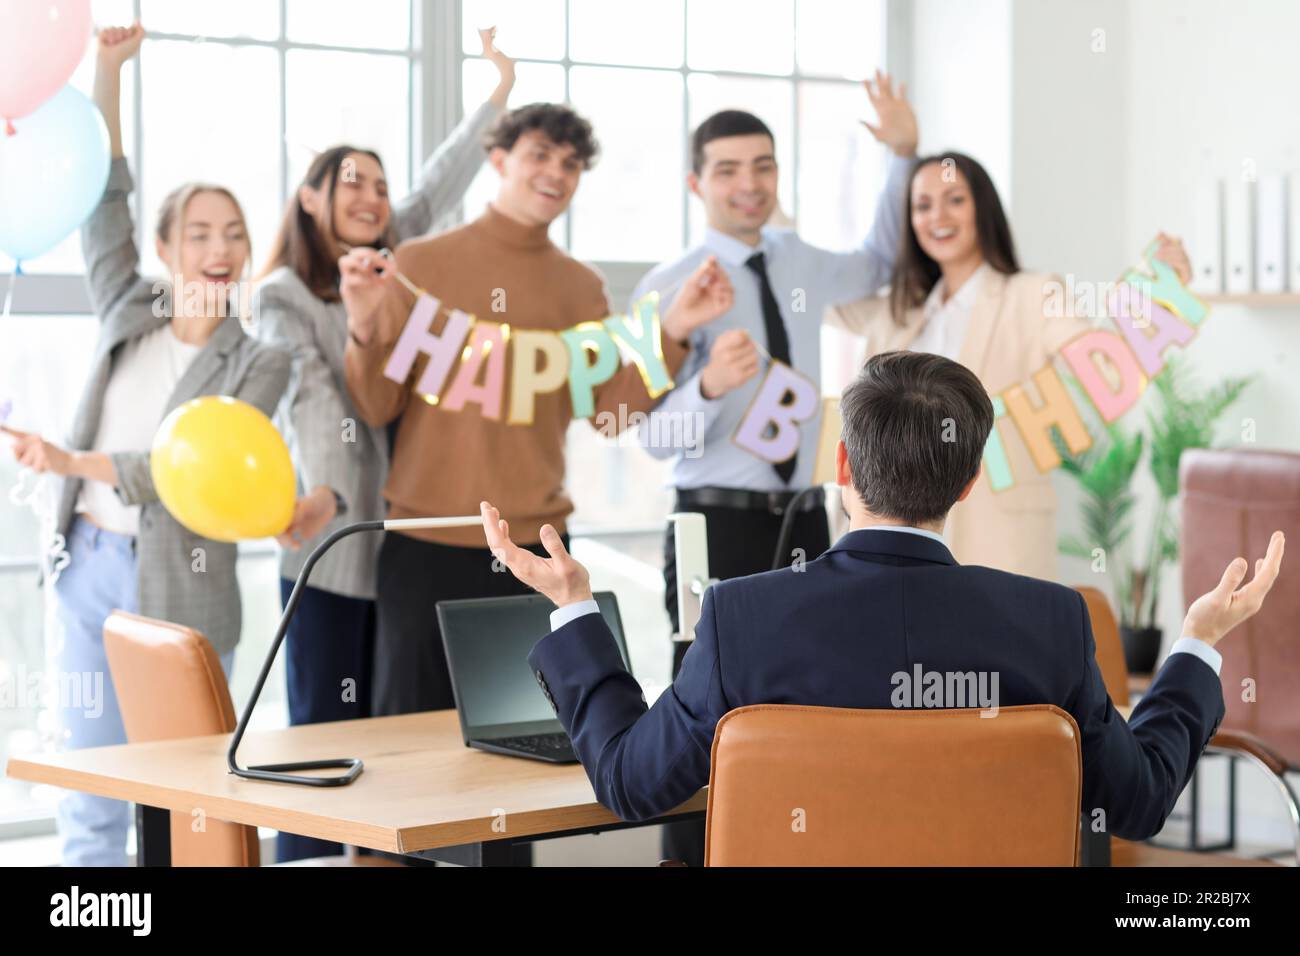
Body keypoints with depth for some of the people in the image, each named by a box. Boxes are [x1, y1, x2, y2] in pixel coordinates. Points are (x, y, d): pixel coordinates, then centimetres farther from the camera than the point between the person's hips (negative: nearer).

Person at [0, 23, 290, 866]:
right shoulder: (128, 318, 9)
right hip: (91, 567, 4)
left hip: (181, 587, -4)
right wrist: (108, 70, 2)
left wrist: (71, 463, -24)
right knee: (91, 796, 7)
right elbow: (105, 197, 8)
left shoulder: (259, 361, -2)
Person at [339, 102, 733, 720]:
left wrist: (674, 331, -11)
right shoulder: (418, 264, 0)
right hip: (425, 546, -2)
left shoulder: (581, 287, 8)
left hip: (535, 549, 2)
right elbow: (377, 408, -2)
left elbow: (611, 409, -1)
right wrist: (364, 328, -20)